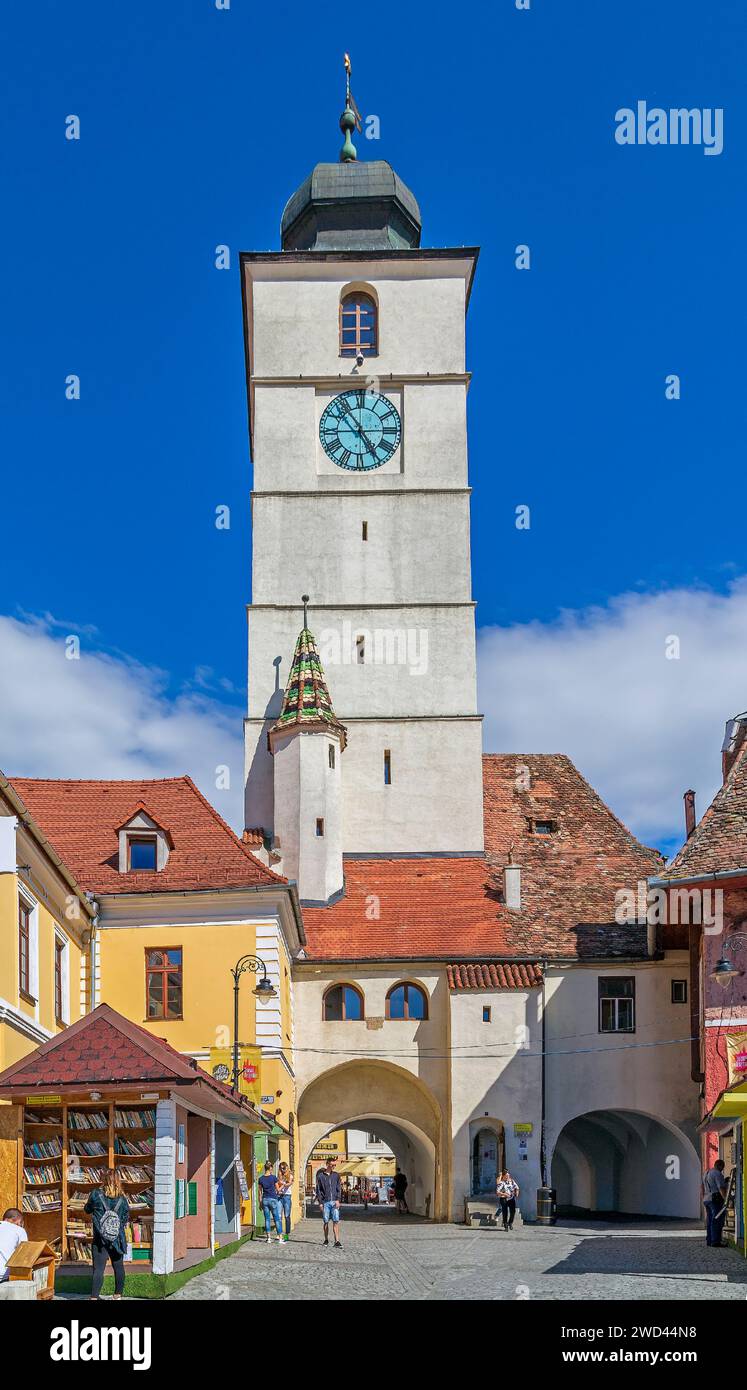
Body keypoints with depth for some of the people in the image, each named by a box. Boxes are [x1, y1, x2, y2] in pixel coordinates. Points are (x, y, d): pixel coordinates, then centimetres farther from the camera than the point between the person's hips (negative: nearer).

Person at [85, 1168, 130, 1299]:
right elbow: (126, 1218, 6)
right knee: (118, 1267, 16)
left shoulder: (96, 1194, -9)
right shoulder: (122, 1198, -3)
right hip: (118, 1238, 2)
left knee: (98, 1269, -3)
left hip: (100, 1238, -2)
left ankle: (94, 1297, -12)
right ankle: (118, 1295, 26)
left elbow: (87, 1209, 7)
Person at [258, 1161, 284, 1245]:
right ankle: (280, 1238, -2)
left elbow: (260, 1191, 7)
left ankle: (269, 1238, 5)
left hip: (265, 1199, 3)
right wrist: (278, 1193, 22)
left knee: (267, 1219, 7)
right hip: (273, 1199, -3)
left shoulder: (261, 1179, 2)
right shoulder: (273, 1177, -8)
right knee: (277, 1219, 1)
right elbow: (277, 1189, 0)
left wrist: (260, 1202, 15)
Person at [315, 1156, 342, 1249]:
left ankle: (337, 1241, -12)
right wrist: (320, 1202, -3)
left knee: (336, 1221, -8)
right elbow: (318, 1190, 4)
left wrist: (338, 1200, -3)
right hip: (325, 1202, -1)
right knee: (326, 1222, 4)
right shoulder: (320, 1176, 3)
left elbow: (339, 1189, 9)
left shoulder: (336, 1175, 10)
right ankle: (326, 1240, 19)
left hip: (334, 1202, 1)